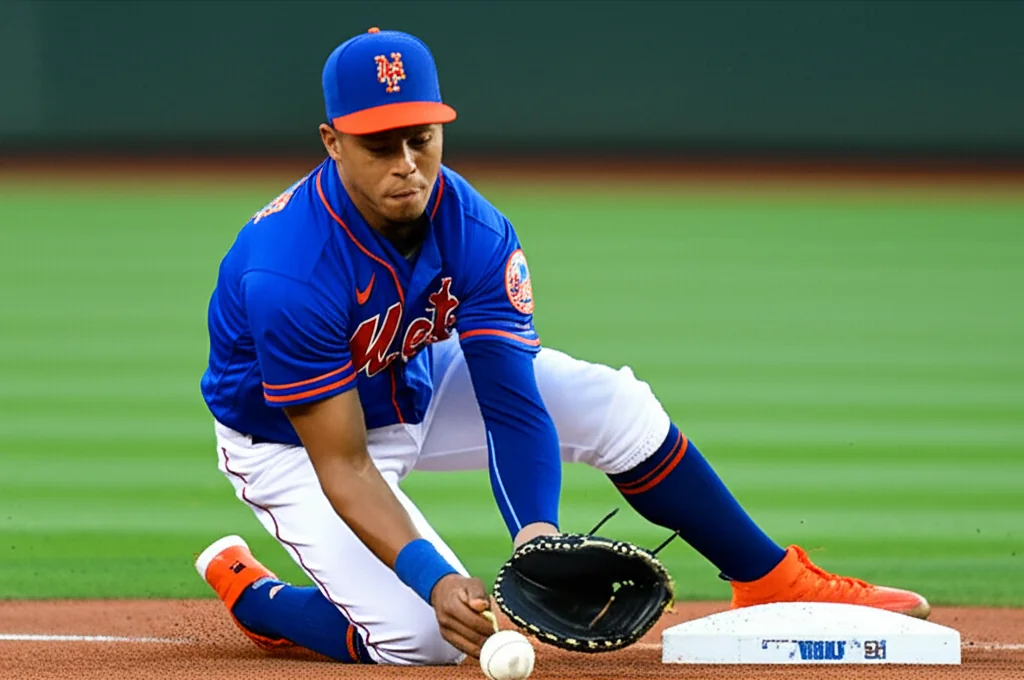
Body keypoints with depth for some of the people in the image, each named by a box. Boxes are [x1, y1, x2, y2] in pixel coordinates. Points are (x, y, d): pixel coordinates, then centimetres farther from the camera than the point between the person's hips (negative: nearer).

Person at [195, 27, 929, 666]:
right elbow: (343, 467, -33)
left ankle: (773, 581, 6)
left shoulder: (475, 231, -21)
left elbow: (511, 403, -25)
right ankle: (246, 590, 4)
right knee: (424, 637, -23)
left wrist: (536, 530, -43)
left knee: (613, 403, -9)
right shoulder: (287, 273, -37)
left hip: (416, 388, 6)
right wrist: (431, 577, -45)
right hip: (293, 439, -6)